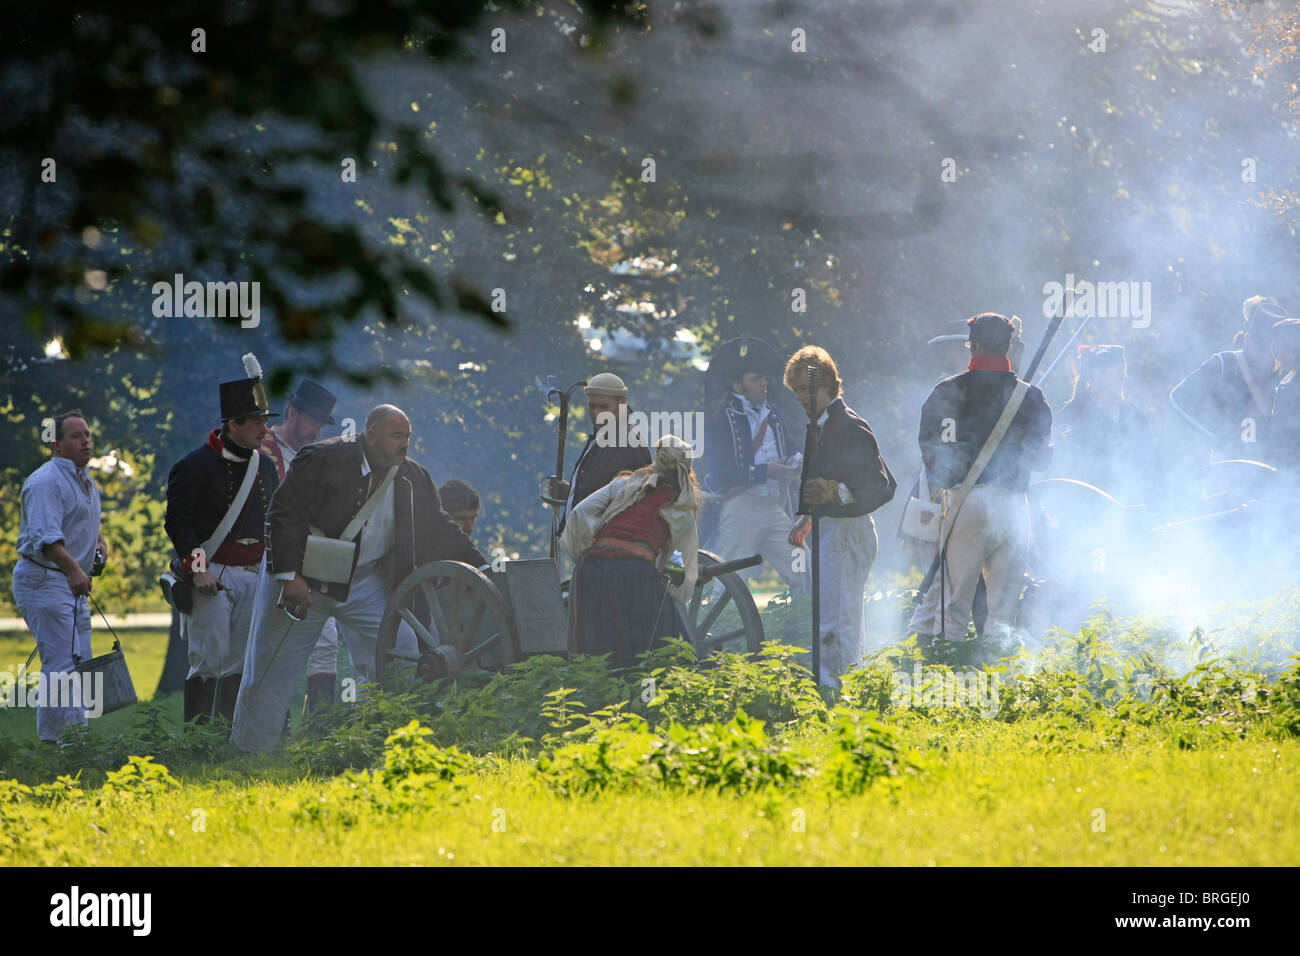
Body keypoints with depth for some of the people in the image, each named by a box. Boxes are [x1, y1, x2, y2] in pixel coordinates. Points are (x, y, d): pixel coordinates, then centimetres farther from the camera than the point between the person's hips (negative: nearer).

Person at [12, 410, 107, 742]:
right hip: (45, 581, -10)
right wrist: (73, 568, -36)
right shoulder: (45, 481, -15)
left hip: (74, 584, 10)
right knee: (61, 666, -15)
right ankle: (50, 743, -12)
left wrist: (100, 541, 14)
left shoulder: (86, 481, 17)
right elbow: (45, 537, -26)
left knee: (80, 664, 11)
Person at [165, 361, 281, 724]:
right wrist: (197, 569, -17)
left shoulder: (265, 466, 14)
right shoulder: (195, 466, -6)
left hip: (254, 574, 6)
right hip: (212, 577, -6)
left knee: (243, 660, 5)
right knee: (210, 659, -10)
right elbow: (178, 522, -10)